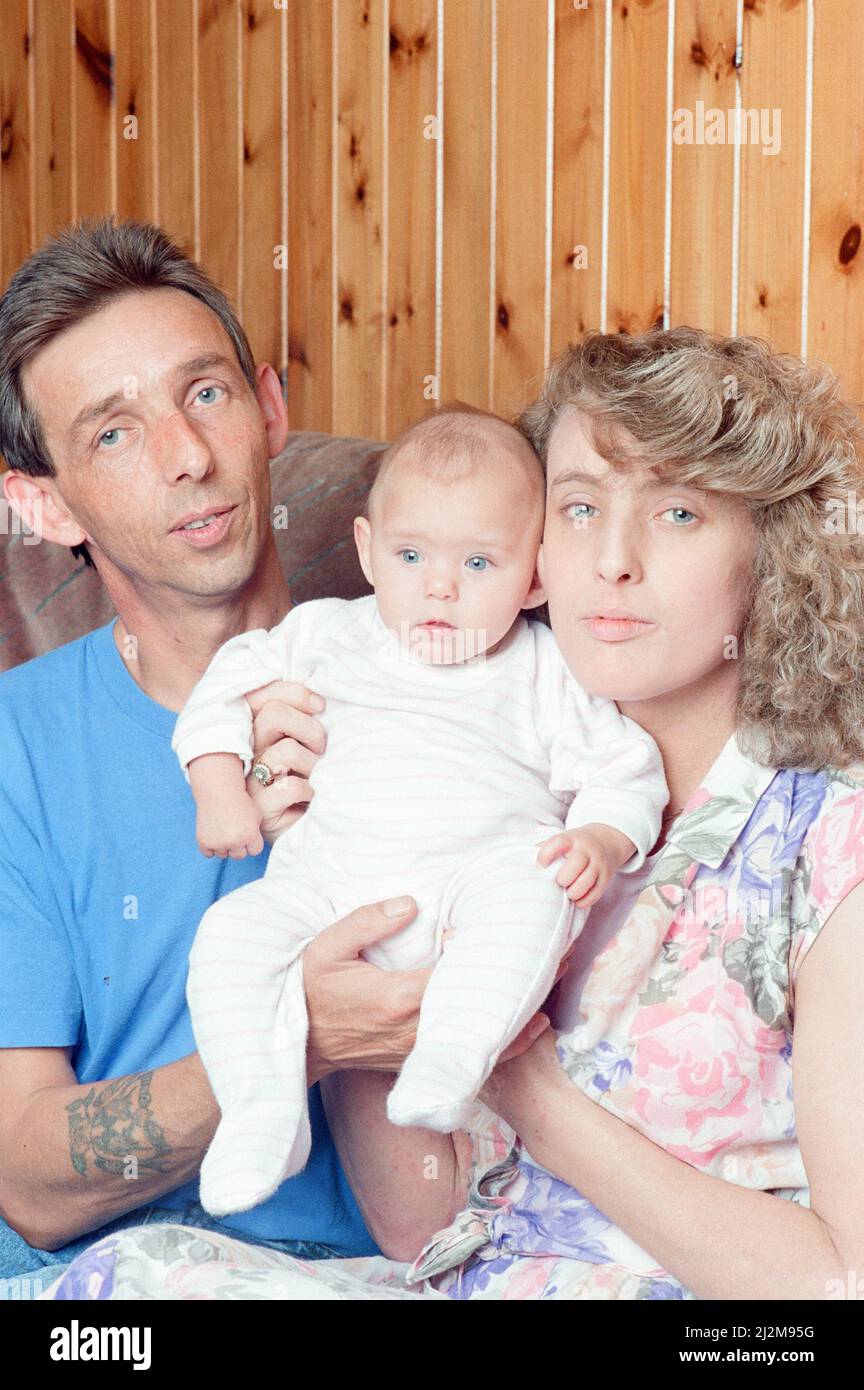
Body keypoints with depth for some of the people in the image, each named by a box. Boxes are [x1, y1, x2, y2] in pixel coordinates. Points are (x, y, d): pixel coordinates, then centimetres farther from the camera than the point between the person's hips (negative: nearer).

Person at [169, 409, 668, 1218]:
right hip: (333, 887, 2)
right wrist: (220, 791, 9)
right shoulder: (324, 634, 19)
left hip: (477, 871, -1)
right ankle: (263, 1112, -23)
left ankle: (449, 1065, -40)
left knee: (532, 884, -34)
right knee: (233, 930, -24)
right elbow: (232, 687, 24)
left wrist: (601, 841, -9)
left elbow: (622, 771, 12)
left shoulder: (549, 673, 14)